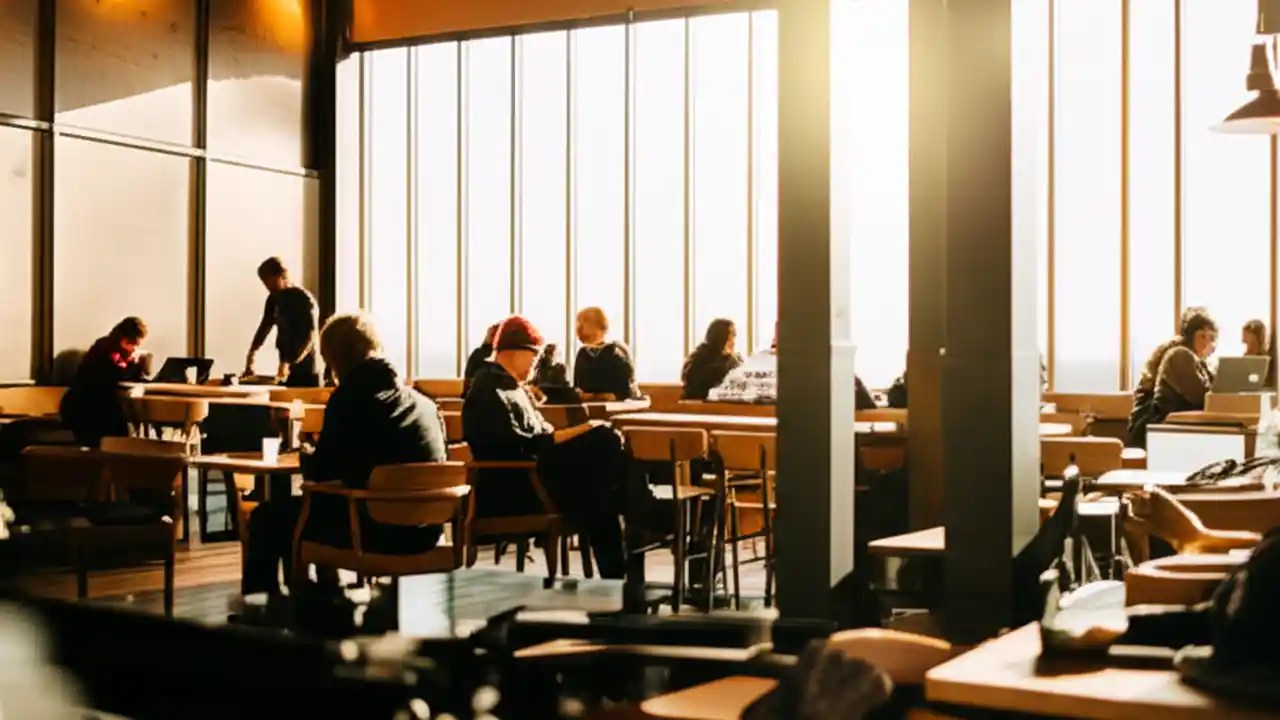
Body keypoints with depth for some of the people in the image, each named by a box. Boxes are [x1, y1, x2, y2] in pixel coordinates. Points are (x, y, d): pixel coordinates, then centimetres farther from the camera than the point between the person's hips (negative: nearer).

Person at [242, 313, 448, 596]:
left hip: (378, 531, -7)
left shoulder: (350, 398, -10)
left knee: (267, 517, 16)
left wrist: (307, 457, 17)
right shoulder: (425, 403, 7)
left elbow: (320, 473, -7)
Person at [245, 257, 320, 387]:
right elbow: (265, 326, 17)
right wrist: (252, 353, 3)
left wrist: (288, 363, -30)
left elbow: (309, 338, -20)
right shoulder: (274, 298, 8)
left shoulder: (304, 300, -14)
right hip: (286, 371, 7)